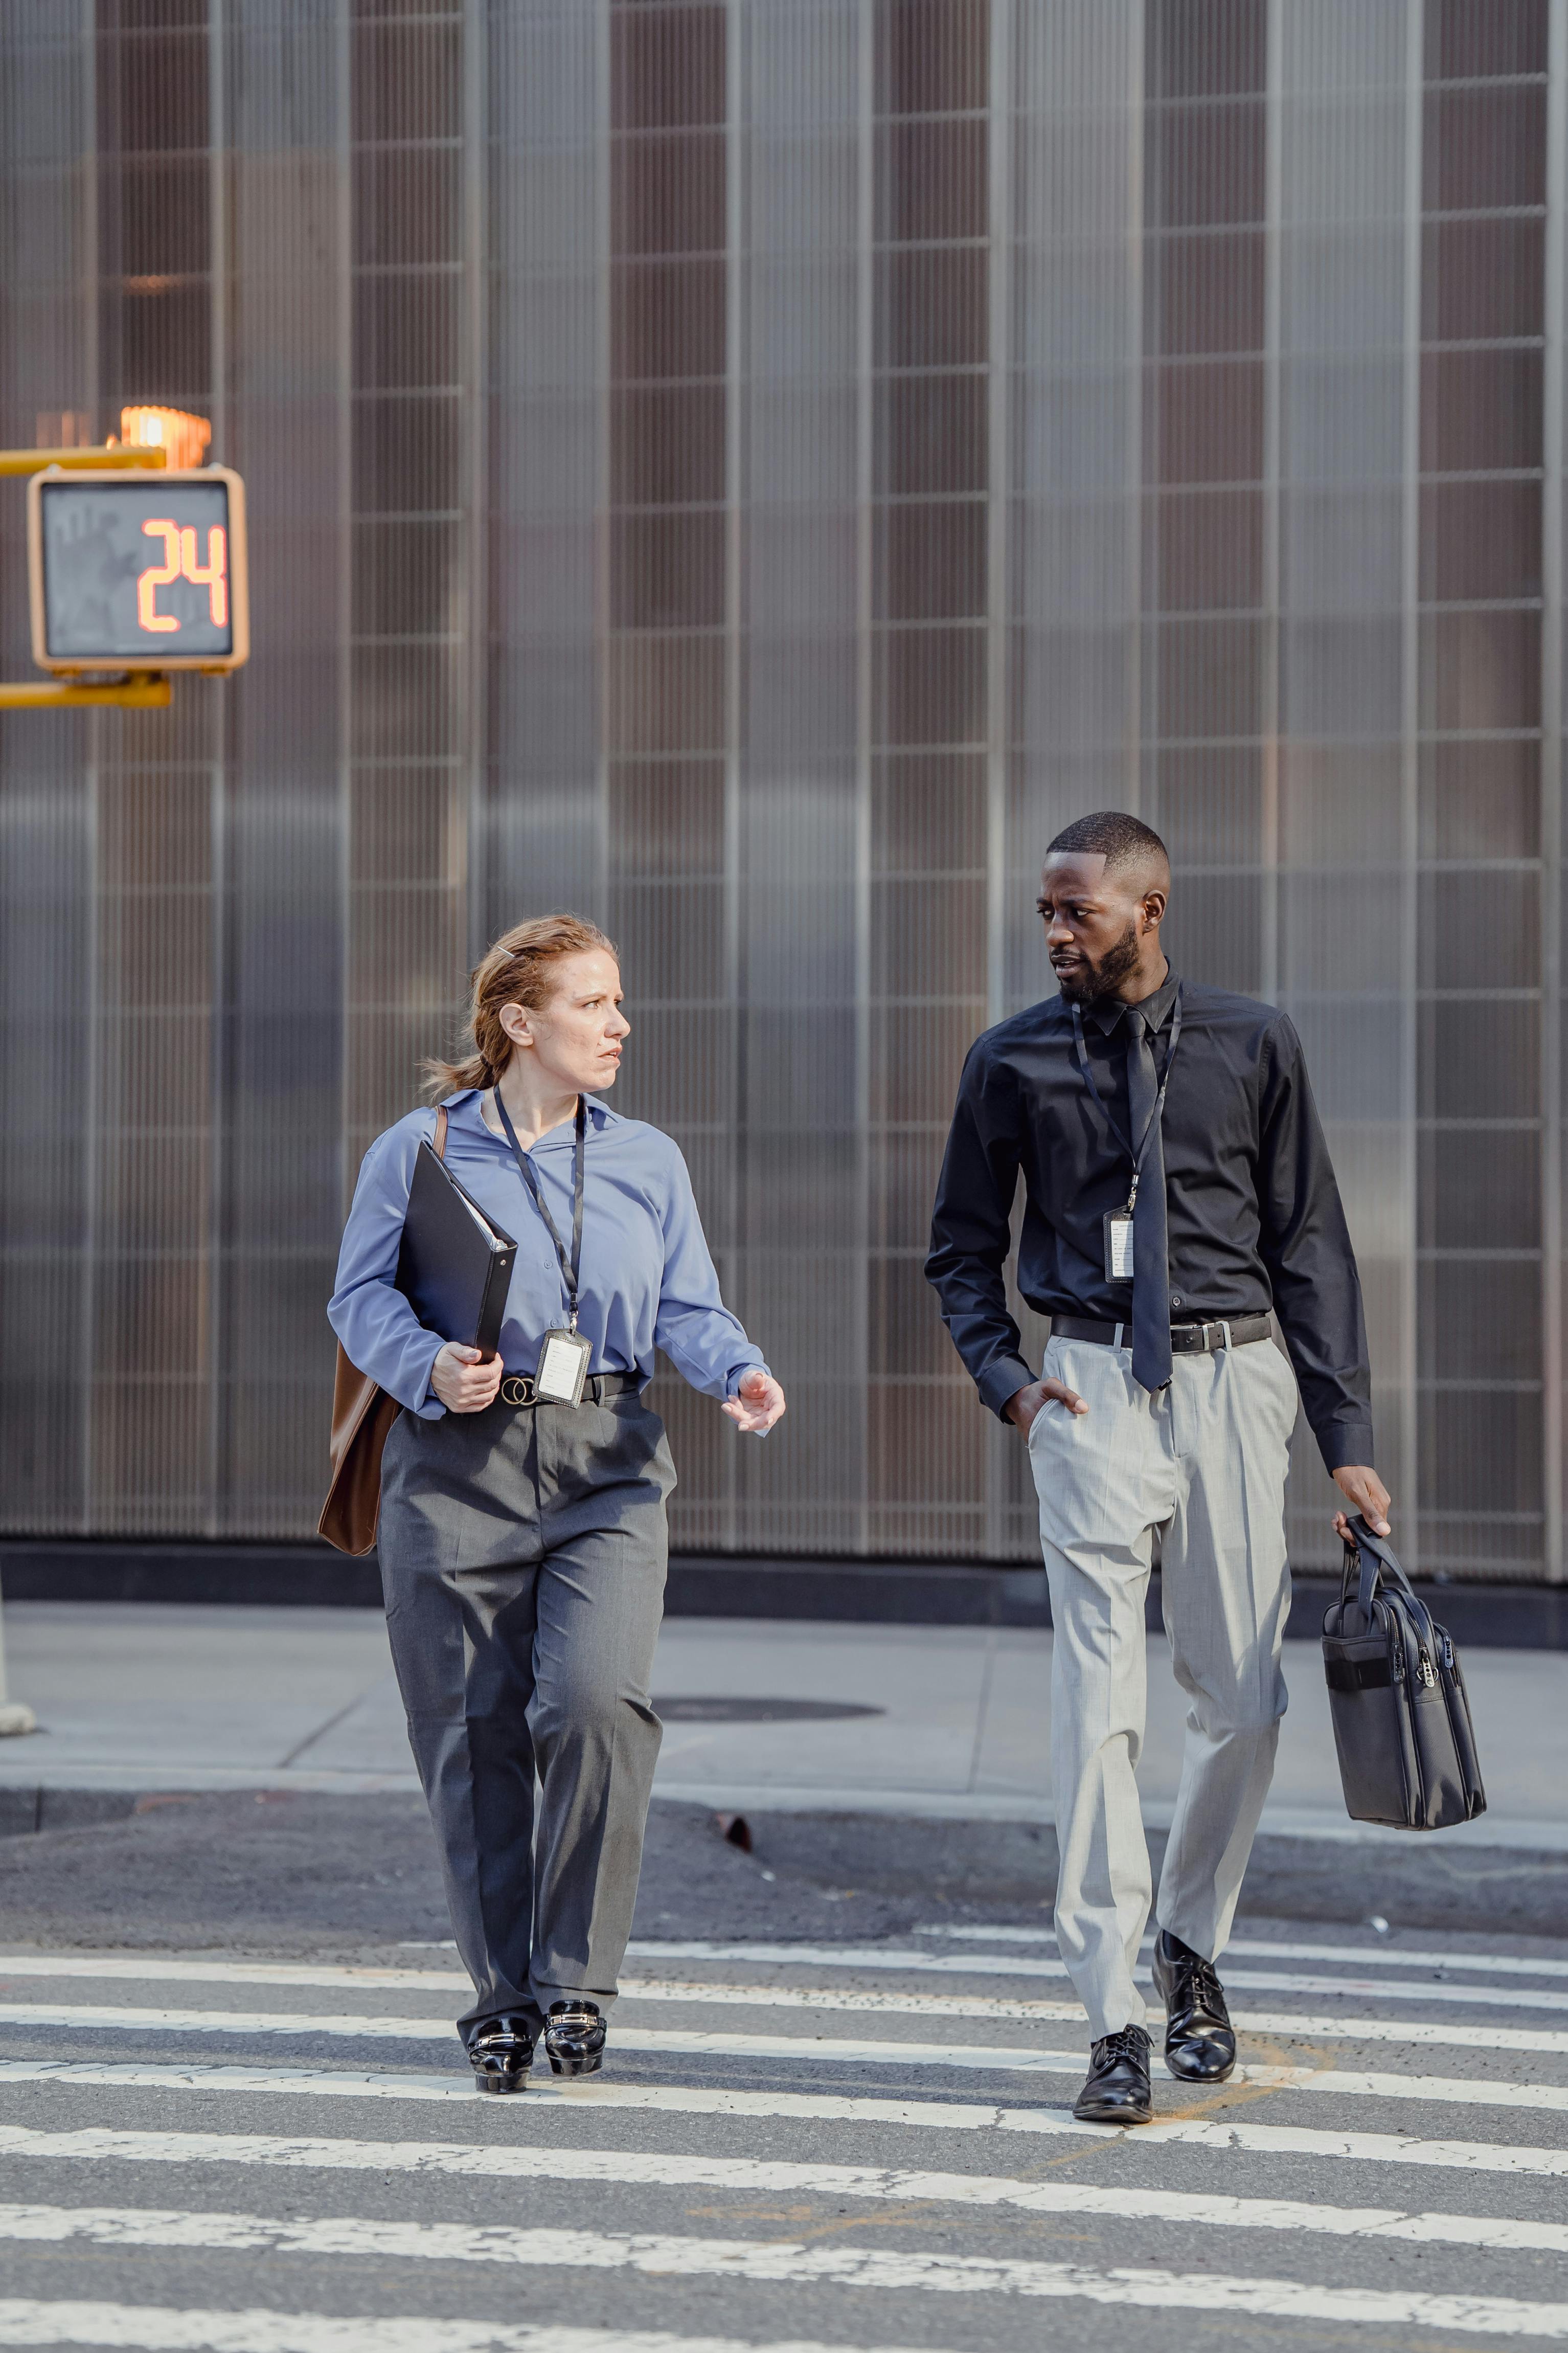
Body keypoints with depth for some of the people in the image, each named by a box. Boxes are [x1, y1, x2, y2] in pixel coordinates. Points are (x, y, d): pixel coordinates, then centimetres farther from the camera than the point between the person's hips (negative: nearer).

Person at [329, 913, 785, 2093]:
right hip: (458, 1466, -1)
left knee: (597, 1700, -19)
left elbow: (689, 1312, 10)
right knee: (473, 1733, 1)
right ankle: (505, 1995, 15)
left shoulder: (648, 1160, 15)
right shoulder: (418, 1150, 6)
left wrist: (741, 1373, -10)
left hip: (607, 1465, 1)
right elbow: (364, 1296, 2)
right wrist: (429, 1367, -17)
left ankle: (574, 1976, -4)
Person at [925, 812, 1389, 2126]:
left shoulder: (1251, 1048, 3)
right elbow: (964, 1249, 14)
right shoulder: (1014, 1064, 4)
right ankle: (1115, 2024, -7)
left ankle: (1193, 1946, 30)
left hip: (1234, 1384, 1)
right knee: (1100, 1707, -9)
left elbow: (1310, 1247, 6)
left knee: (1242, 1700, 6)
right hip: (1094, 1390, -1)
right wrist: (1008, 1382, -4)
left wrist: (1349, 1439, 1)